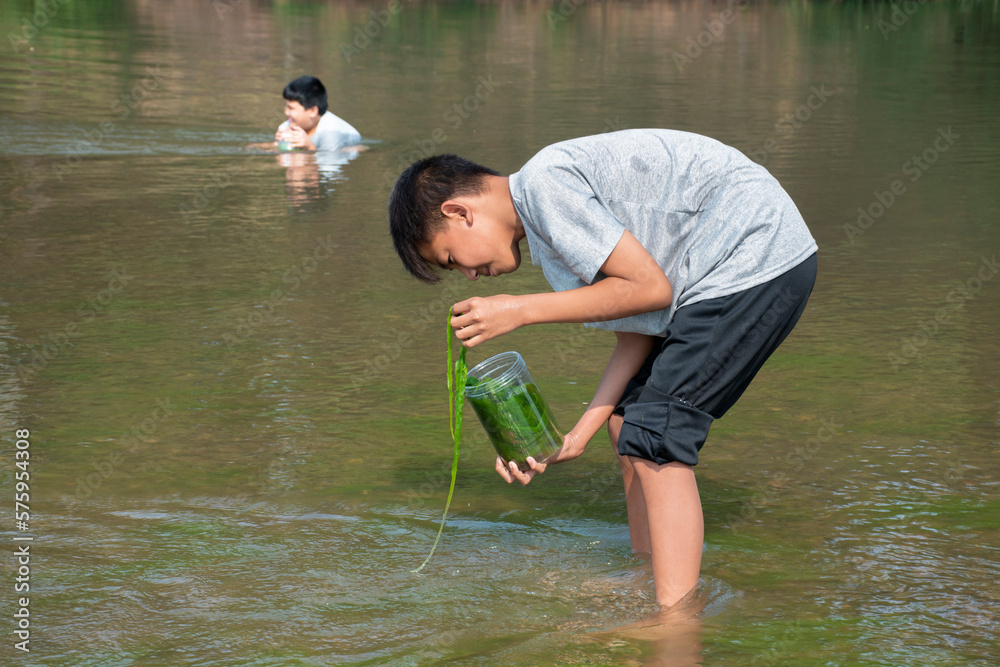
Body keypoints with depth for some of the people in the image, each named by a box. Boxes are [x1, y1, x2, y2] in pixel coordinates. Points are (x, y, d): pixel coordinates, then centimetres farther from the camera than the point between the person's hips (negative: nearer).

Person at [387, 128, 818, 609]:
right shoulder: (545, 232, 13)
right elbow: (636, 334, 10)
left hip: (758, 255, -10)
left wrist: (522, 311, -15)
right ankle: (646, 585, 25)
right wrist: (576, 438, 3)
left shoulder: (545, 181, -16)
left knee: (654, 434, -12)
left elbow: (649, 288, -20)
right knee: (628, 420, 15)